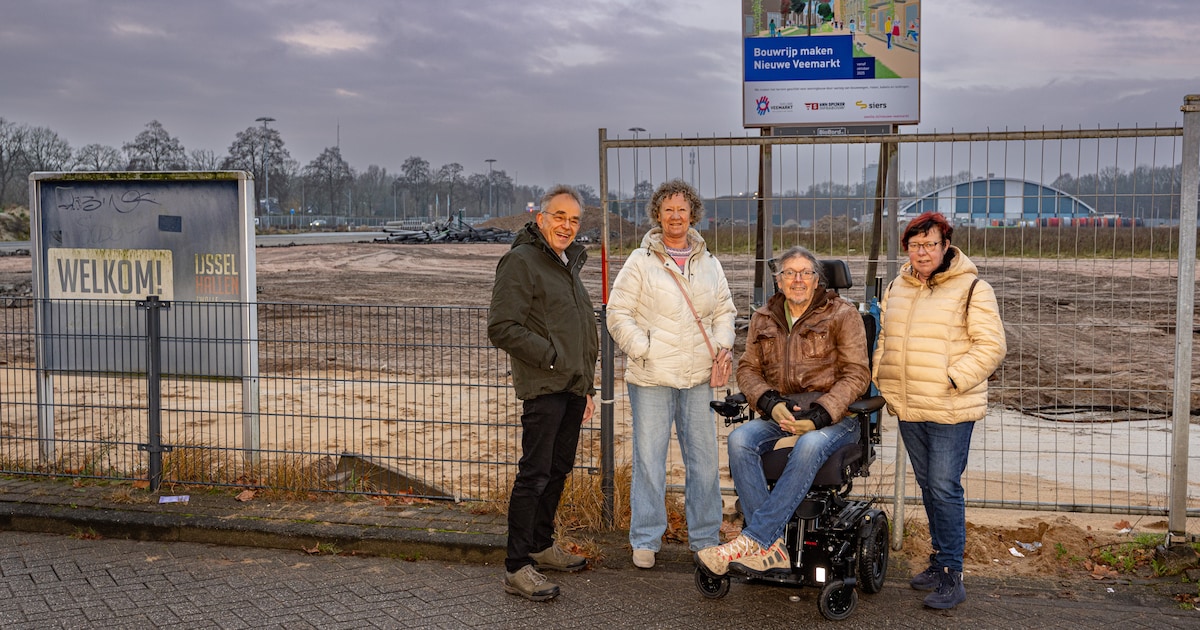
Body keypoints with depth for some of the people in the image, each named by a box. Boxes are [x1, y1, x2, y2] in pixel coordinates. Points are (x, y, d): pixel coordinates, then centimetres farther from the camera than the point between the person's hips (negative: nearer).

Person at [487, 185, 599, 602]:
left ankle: (541, 545, 29)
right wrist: (551, 358, -18)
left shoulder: (568, 263, 19)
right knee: (534, 474, -9)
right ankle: (517, 567, -4)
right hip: (543, 388, -9)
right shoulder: (521, 262, -10)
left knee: (559, 469, 15)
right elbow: (502, 328, -18)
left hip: (572, 387, 9)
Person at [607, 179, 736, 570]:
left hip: (698, 377, 4)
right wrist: (644, 351, -11)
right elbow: (618, 314, -1)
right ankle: (645, 540, 14)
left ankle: (705, 538, 21)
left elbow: (724, 309, 23)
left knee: (704, 459, 8)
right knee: (649, 459, 1)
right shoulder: (641, 262, 0)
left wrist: (723, 344, 6)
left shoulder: (709, 263, 13)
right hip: (651, 378, -4)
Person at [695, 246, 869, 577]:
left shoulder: (842, 315, 3)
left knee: (810, 445, -38)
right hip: (780, 414, 4)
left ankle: (753, 540, -36)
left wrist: (819, 415, -17)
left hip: (832, 417, -3)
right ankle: (770, 547, -30)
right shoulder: (763, 319, 16)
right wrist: (771, 403, -9)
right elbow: (747, 368, 12)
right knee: (739, 439, -28)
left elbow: (856, 374, -4)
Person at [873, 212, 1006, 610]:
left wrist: (954, 380, -17)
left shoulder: (971, 289, -7)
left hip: (950, 410, -6)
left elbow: (991, 346, -10)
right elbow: (884, 341, 22)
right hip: (908, 409, 6)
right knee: (927, 486, 15)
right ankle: (939, 559, 28)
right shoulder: (897, 288, 13)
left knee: (945, 488, -7)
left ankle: (951, 576, 1)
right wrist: (882, 382, 11)